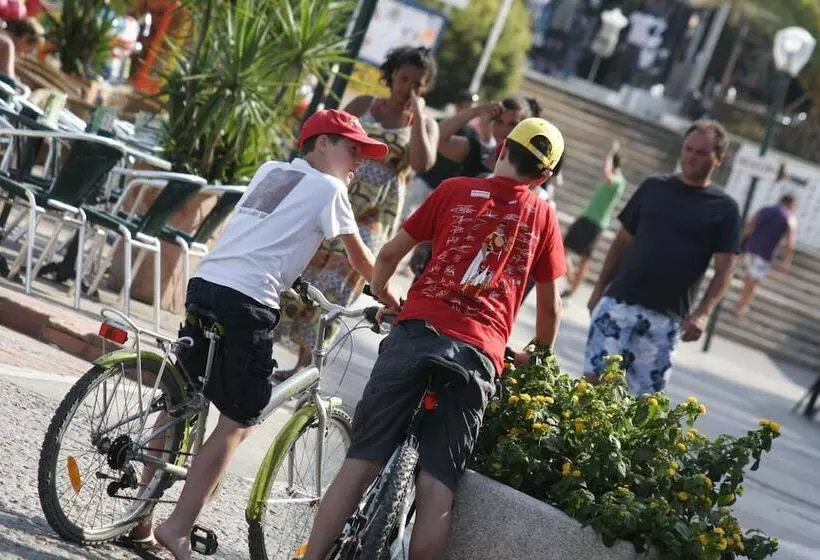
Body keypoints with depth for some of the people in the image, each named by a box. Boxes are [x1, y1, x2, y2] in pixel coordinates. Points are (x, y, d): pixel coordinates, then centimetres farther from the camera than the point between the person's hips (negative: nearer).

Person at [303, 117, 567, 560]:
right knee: (436, 488, -1)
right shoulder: (543, 216, 15)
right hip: (478, 355, 0)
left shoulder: (455, 190, 13)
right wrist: (541, 355, 39)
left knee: (360, 464, 0)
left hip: (418, 334, 0)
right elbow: (550, 307, 21)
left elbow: (390, 254, 16)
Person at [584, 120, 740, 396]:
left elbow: (724, 270, -1)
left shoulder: (724, 208, 4)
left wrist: (702, 313, -16)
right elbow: (623, 241, 14)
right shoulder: (653, 187, 10)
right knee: (594, 378, -6)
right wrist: (599, 290, 8)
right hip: (619, 301, 1)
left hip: (666, 317, -1)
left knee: (645, 396, -1)